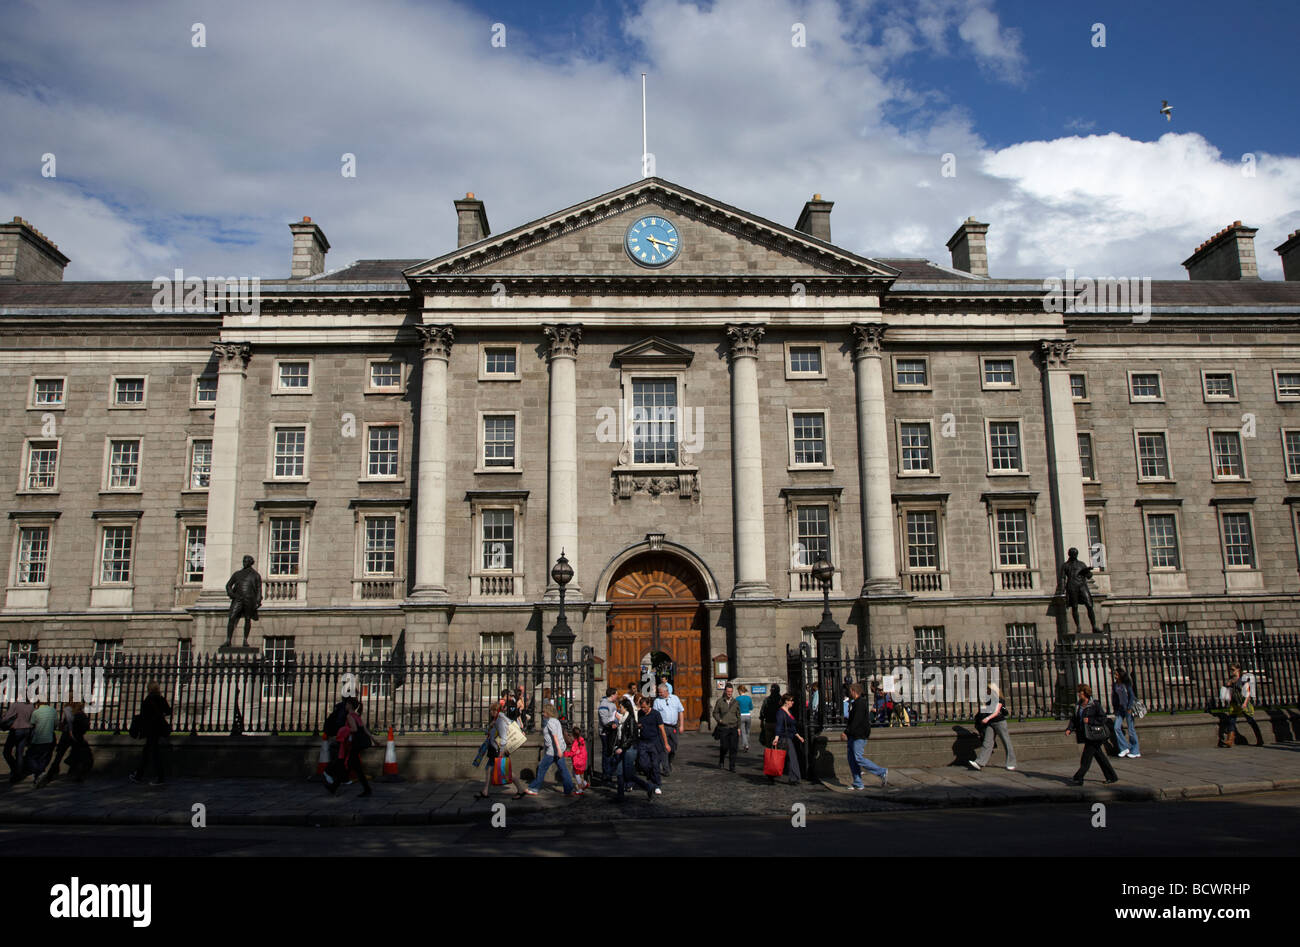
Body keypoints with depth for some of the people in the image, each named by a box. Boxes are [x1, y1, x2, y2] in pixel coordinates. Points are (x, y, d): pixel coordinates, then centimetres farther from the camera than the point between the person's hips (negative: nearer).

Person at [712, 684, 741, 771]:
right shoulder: (720, 701, 2)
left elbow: (738, 715, 10)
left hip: (733, 728, 1)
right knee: (724, 747, -2)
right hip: (723, 728, -1)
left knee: (733, 748, -3)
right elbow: (715, 712, 9)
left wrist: (739, 728, 5)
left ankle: (732, 766, 5)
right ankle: (721, 762, 25)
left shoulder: (736, 702, 7)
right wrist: (719, 720, -9)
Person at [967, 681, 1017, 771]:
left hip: (1000, 722, -6)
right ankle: (979, 763, -12)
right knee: (987, 743, -2)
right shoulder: (989, 700, 15)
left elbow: (996, 712, -16)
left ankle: (1011, 764, 12)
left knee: (1006, 742, 2)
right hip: (990, 724, 6)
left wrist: (988, 718, -27)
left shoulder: (1000, 700, -7)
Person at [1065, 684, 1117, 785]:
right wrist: (1069, 729, -6)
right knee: (1100, 757, 14)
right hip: (1085, 736, 7)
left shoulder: (1095, 705, -10)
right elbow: (1074, 719, 10)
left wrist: (1089, 720, -20)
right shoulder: (1078, 706, 11)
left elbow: (1103, 718, -11)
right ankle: (1112, 777, 25)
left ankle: (1079, 778, -8)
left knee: (1086, 758, -9)